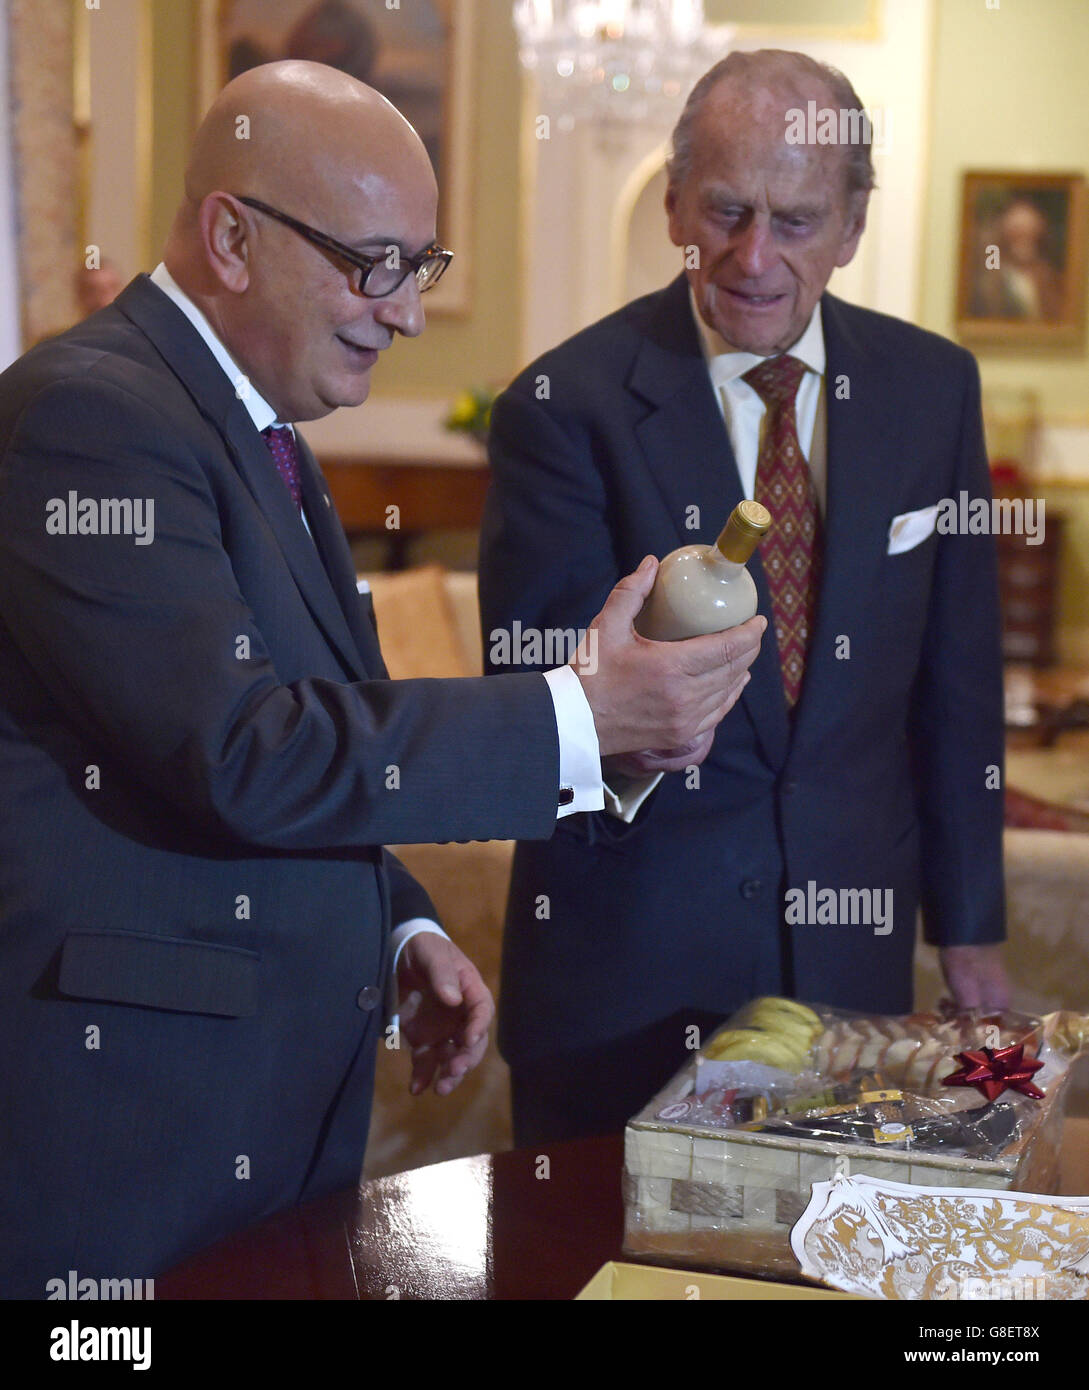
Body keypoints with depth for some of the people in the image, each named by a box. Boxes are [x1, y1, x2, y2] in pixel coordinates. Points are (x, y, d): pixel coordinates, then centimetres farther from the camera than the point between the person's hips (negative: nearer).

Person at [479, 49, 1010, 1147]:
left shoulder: (932, 388, 2)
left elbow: (957, 677, 7)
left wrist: (970, 929, 9)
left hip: (853, 946, 3)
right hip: (625, 958, -3)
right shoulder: (565, 406, -11)